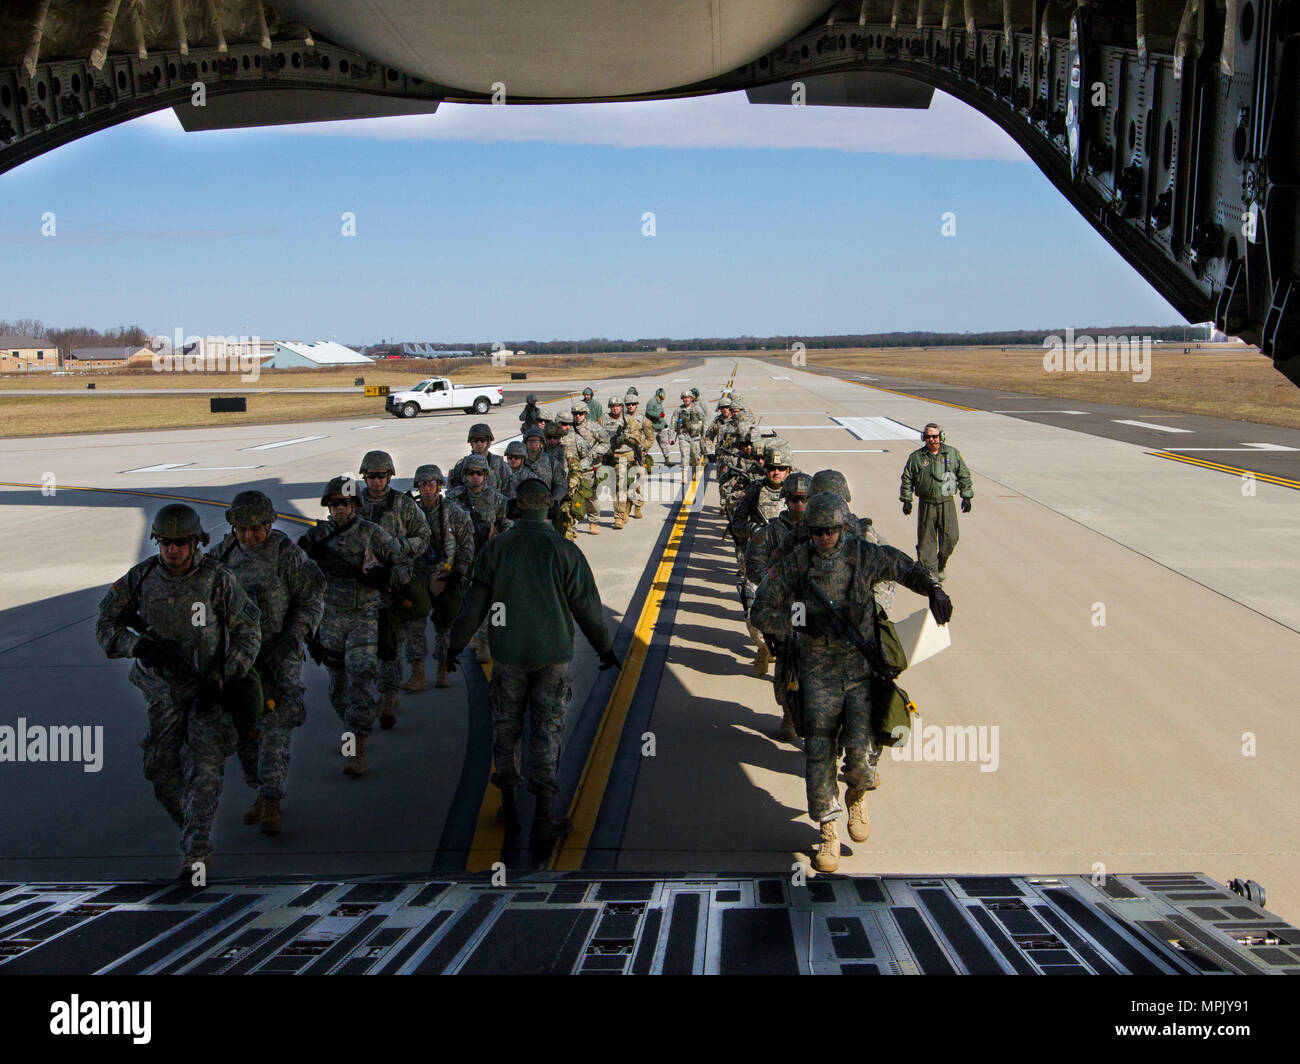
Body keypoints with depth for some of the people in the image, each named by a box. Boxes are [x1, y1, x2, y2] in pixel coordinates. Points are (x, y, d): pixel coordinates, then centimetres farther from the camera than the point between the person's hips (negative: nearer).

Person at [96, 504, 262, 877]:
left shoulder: (217, 579, -14)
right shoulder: (142, 577, -7)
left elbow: (248, 632, -8)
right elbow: (106, 626, -1)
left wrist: (223, 680, -17)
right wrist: (138, 645, -21)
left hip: (208, 688, -3)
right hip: (163, 689, 3)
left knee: (205, 767, -15)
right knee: (163, 771, 4)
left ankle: (198, 853, -15)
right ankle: (193, 829, 28)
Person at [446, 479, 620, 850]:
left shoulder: (494, 549, -5)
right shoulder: (564, 550, -8)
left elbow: (474, 604, 1)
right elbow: (587, 606, -3)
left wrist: (456, 645, 15)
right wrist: (604, 648, 11)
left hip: (509, 656, 1)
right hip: (553, 656, -1)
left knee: (506, 728, 15)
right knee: (546, 734, 3)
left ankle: (509, 806, 25)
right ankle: (543, 819, 3)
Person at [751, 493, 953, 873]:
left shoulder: (865, 556, -1)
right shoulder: (795, 563, -2)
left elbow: (907, 568, 14)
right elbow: (761, 609, 1)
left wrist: (934, 590, -6)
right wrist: (803, 625, -10)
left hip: (861, 667, 0)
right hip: (817, 669, 0)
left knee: (859, 749, -13)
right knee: (819, 752, -5)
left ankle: (857, 796, 23)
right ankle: (828, 834, 9)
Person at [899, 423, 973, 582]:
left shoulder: (953, 454, 5)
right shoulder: (916, 457, 3)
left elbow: (964, 475, 11)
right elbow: (907, 479, 9)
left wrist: (966, 496, 6)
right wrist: (906, 500, 3)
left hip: (947, 503, 1)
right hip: (926, 504, 0)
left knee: (950, 537, -3)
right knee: (927, 540, 0)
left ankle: (941, 565, 21)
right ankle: (930, 571, 9)